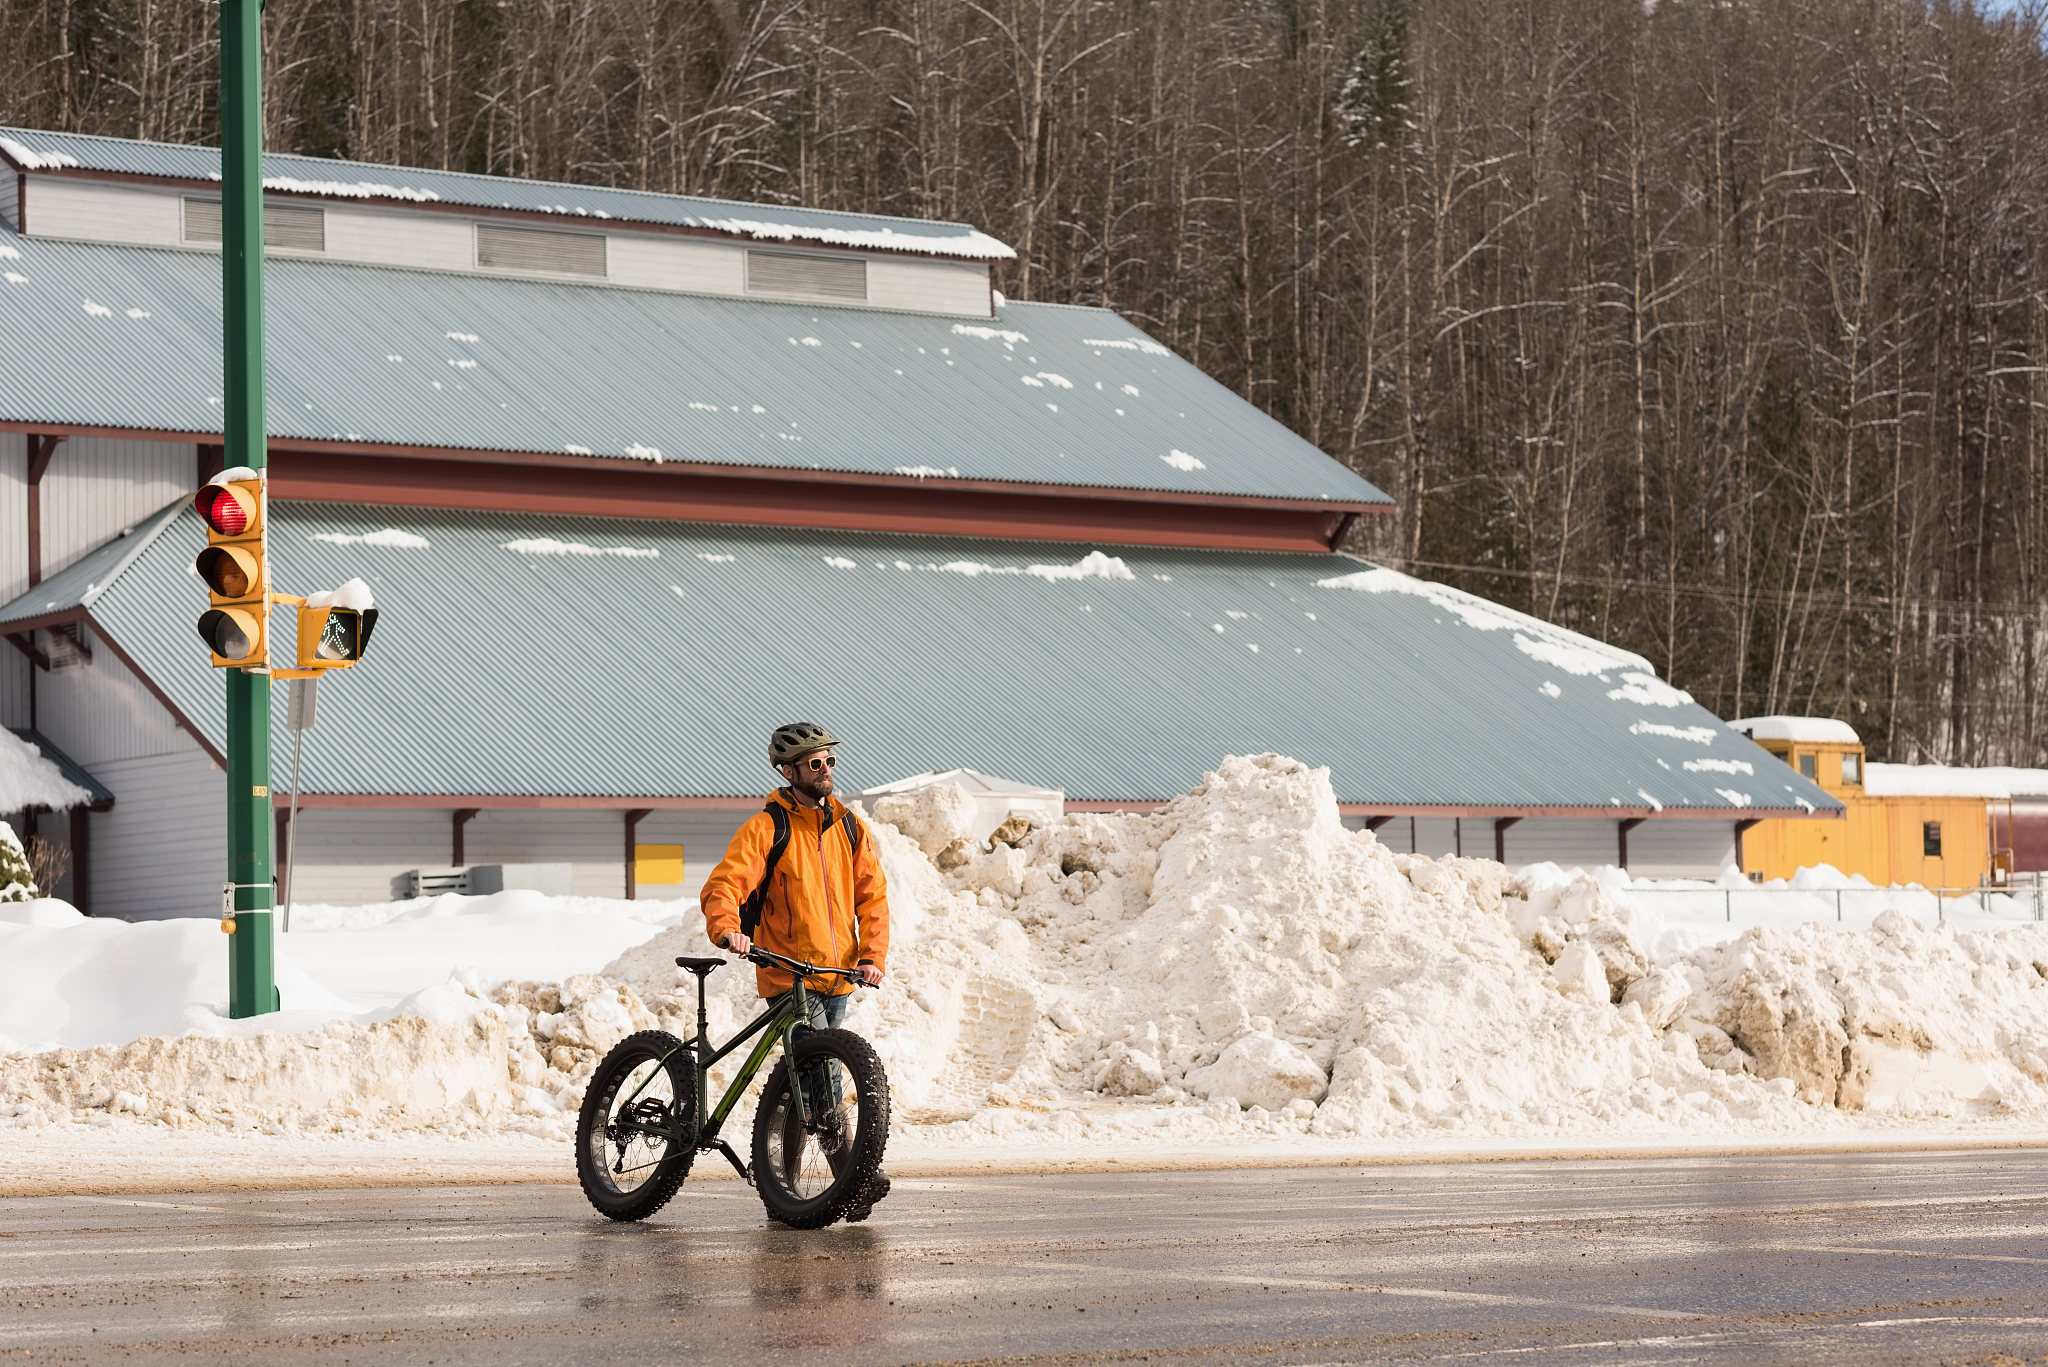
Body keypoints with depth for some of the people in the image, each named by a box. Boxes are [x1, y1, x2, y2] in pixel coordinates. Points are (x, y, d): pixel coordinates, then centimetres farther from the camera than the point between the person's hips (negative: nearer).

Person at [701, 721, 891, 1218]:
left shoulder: (849, 827, 10)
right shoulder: (765, 828, -6)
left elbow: (872, 894, 9)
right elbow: (724, 884, -14)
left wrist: (873, 956, -5)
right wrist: (727, 929, -35)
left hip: (839, 976, 5)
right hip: (789, 976, -5)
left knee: (804, 1081, 10)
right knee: (822, 1075, -18)